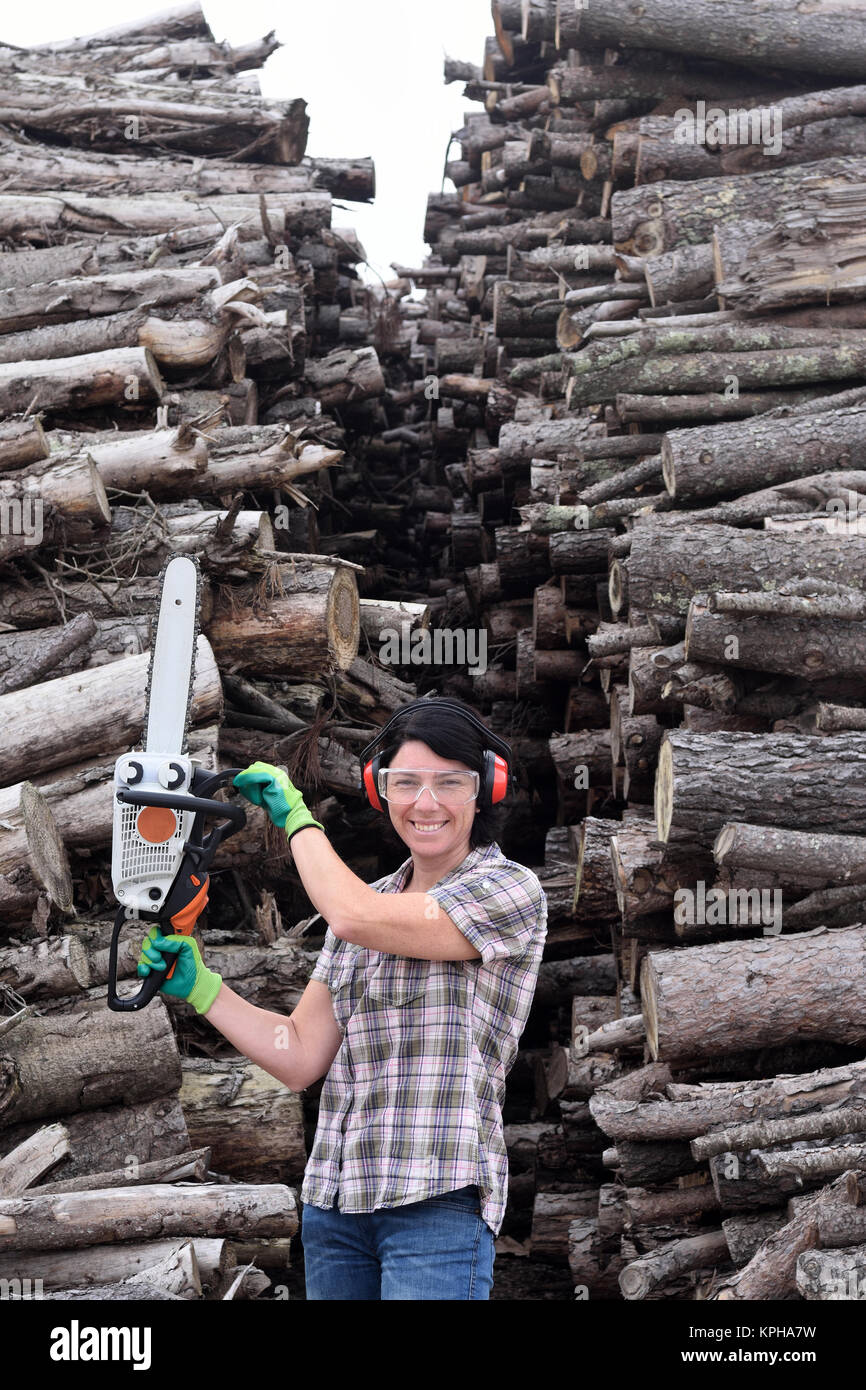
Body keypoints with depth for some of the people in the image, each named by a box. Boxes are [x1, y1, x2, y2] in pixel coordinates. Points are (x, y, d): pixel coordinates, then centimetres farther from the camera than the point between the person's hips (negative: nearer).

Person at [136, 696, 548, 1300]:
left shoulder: (512, 889, -5)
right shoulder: (367, 904, 14)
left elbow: (355, 916, -17)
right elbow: (301, 1057, 12)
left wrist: (296, 814, -3)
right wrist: (198, 987, 5)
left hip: (439, 1204, -6)